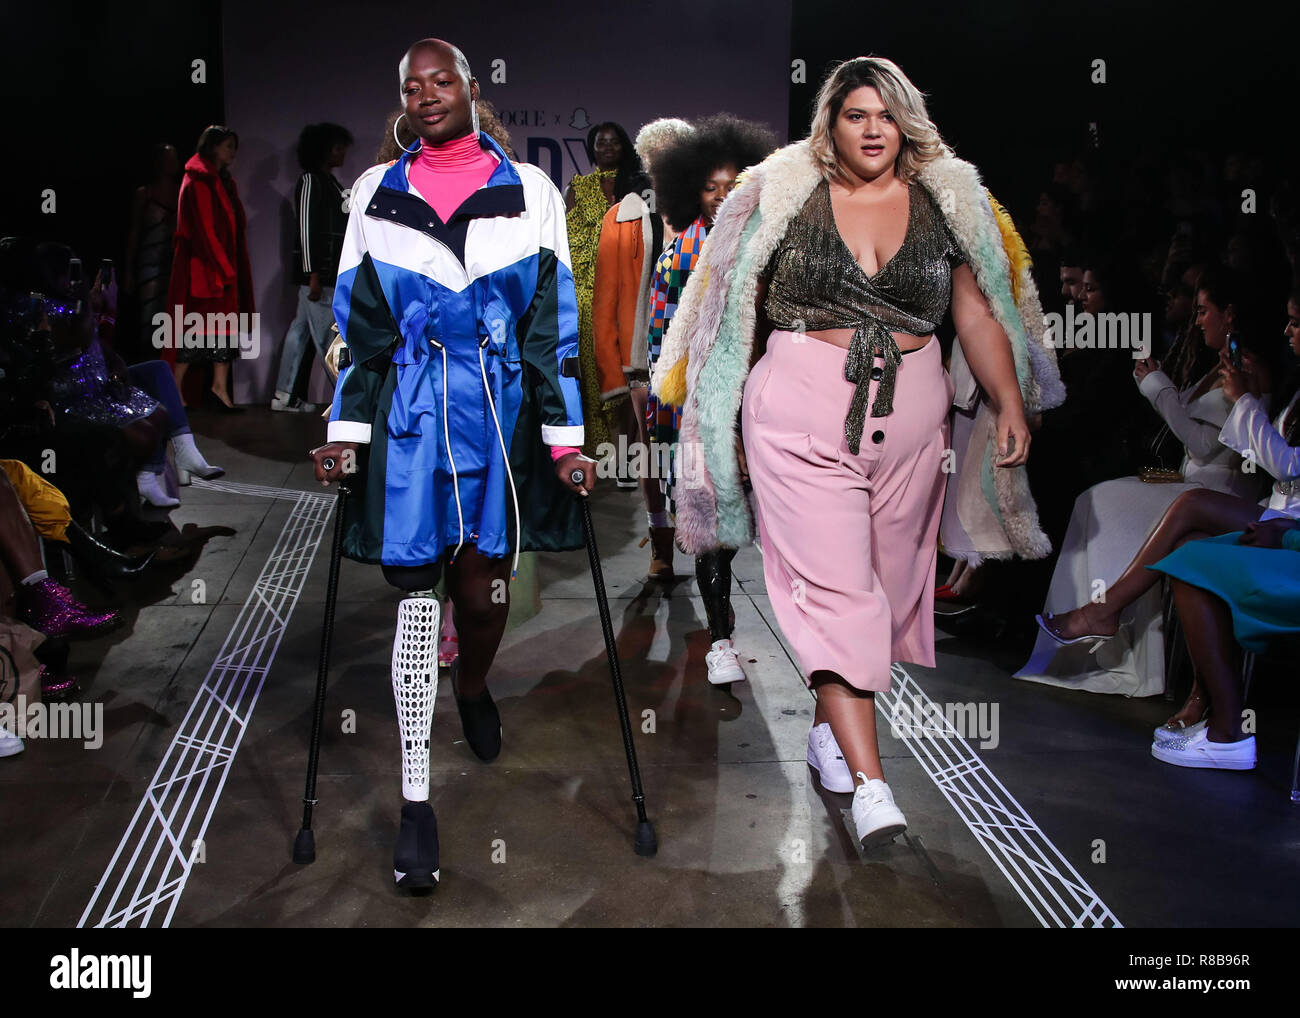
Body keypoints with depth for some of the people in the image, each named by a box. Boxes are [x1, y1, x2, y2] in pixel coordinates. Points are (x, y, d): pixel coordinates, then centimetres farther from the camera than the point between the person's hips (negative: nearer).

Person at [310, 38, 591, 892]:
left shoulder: (530, 192, 5)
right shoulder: (377, 195, 8)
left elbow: (554, 323, 3)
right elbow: (357, 322, 8)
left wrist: (565, 439, -2)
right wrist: (347, 433, 2)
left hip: (502, 414, 0)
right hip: (409, 416, 0)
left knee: (485, 585, 5)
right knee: (416, 596, -3)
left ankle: (474, 688, 42)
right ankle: (416, 803, 4)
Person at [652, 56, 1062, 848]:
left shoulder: (948, 202, 8)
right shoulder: (785, 196, 2)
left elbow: (979, 315, 9)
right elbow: (738, 311, 7)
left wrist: (1011, 405, 1)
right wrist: (730, 418, 7)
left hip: (911, 414, 3)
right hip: (801, 407, -3)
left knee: (889, 580, 9)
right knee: (836, 587, -11)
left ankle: (832, 727, 30)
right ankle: (870, 781, -11)